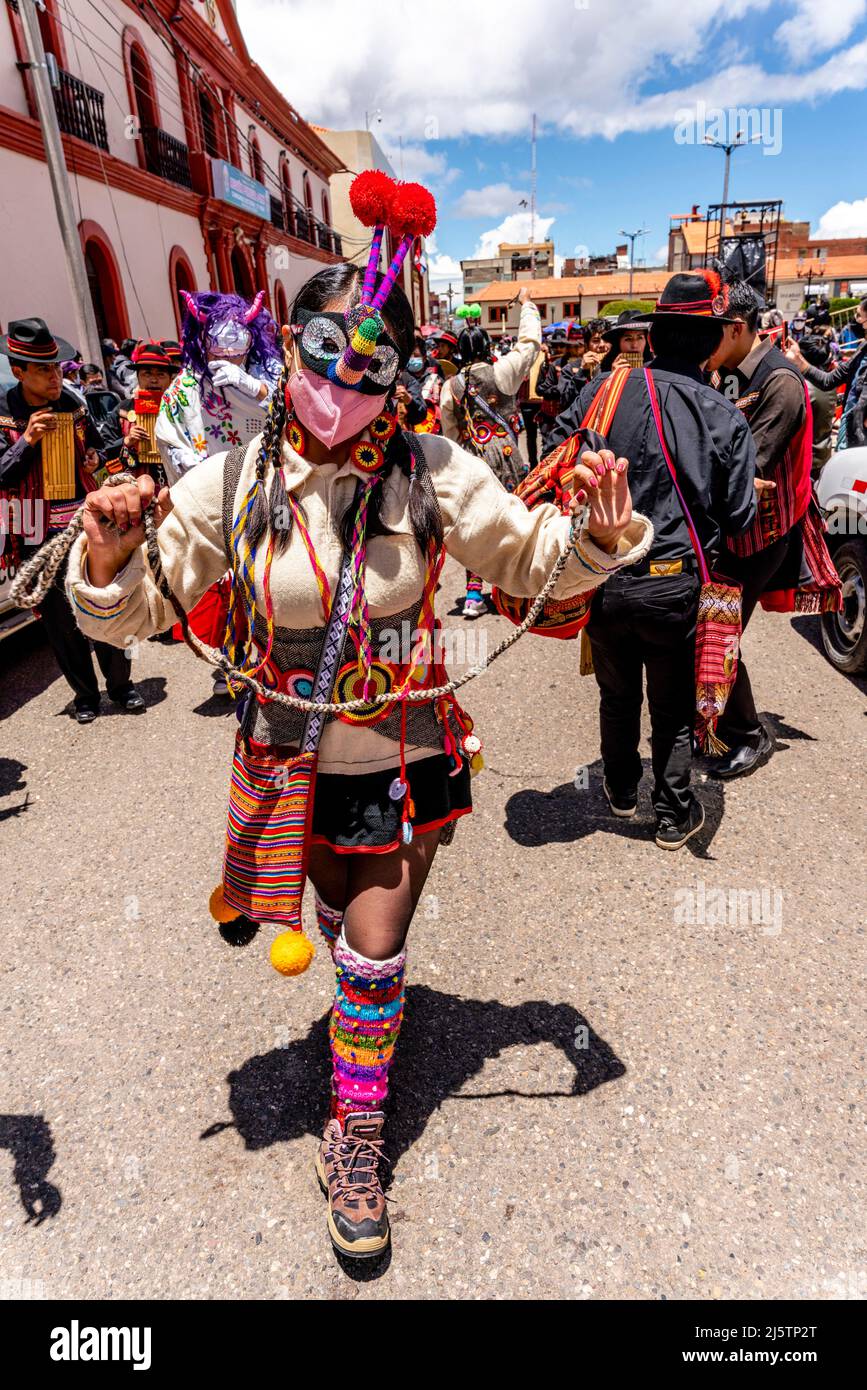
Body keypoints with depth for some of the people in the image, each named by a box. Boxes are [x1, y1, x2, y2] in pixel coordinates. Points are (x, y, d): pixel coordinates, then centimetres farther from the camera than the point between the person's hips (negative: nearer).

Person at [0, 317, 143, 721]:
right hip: (44, 534, -2)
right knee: (61, 619, 5)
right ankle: (84, 694, 19)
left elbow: (95, 446, 24)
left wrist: (95, 458, 1)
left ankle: (120, 684, 20)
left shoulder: (73, 404, 7)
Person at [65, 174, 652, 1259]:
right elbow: (135, 609, -6)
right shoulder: (233, 482, -11)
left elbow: (533, 557, -1)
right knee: (338, 916, 24)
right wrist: (107, 559, -27)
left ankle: (355, 1135, 33)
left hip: (405, 751, -1)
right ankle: (359, 996, 60)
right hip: (296, 753, 2)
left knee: (375, 951, 7)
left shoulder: (433, 473, -12)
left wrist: (599, 536, -21)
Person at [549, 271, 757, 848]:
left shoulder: (604, 389, -5)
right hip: (676, 587, -2)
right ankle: (675, 815, 29)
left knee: (618, 693, 22)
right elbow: (739, 516, -4)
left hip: (602, 578, 2)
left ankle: (622, 790, 42)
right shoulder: (725, 417, -7)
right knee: (674, 707, 15)